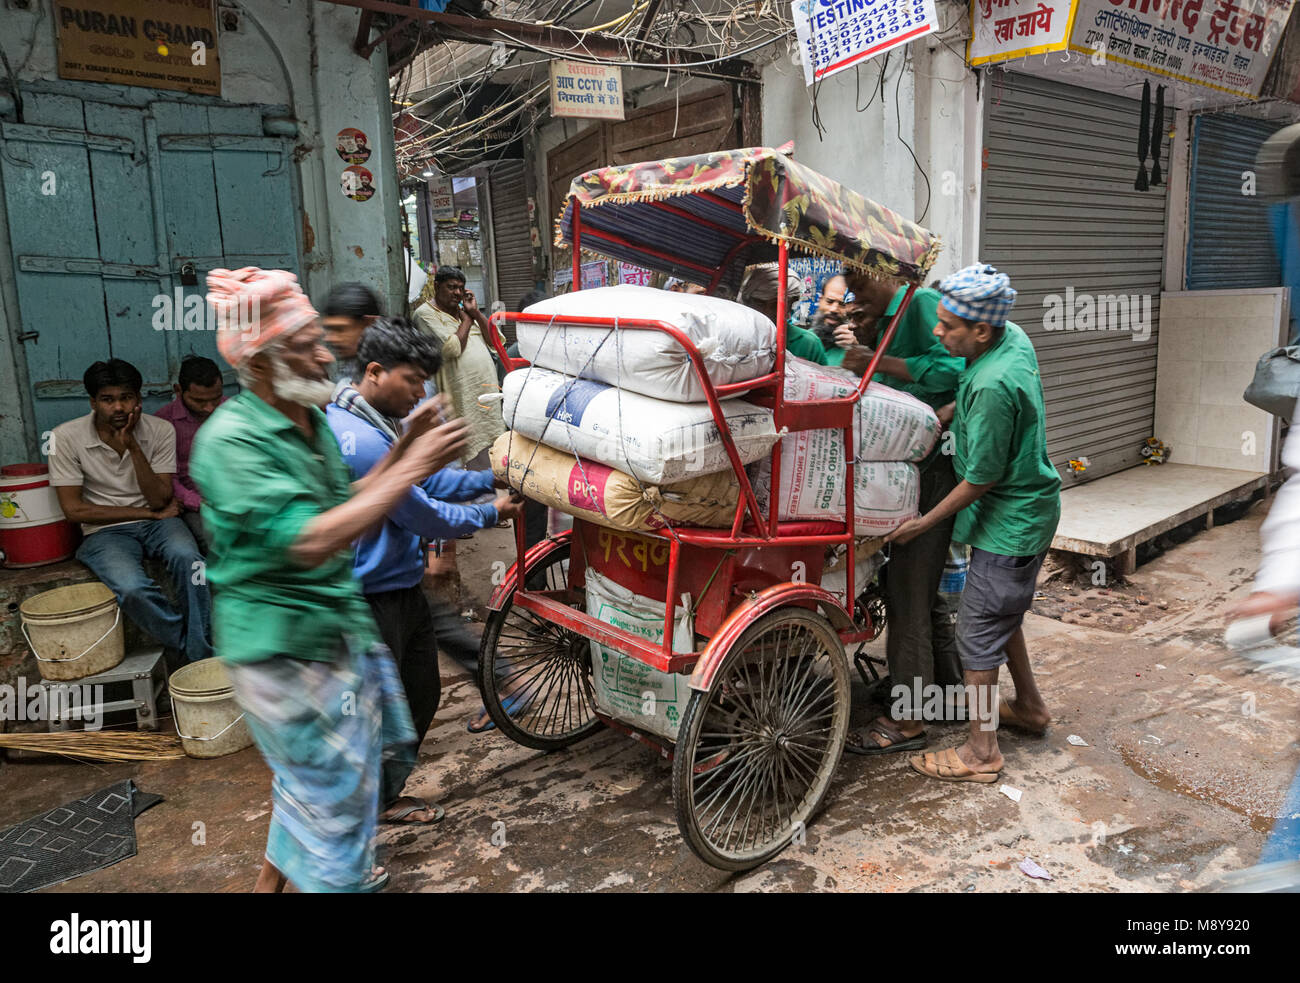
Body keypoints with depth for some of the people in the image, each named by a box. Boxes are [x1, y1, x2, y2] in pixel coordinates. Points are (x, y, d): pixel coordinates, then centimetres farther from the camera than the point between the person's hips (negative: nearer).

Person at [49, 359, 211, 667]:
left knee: (187, 558, -32)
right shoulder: (66, 437, -9)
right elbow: (74, 509, -9)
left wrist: (133, 446, -21)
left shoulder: (160, 430, -6)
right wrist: (148, 513, -9)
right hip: (105, 531, -1)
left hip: (156, 520, 2)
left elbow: (160, 500, -10)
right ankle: (184, 644, -8)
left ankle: (200, 658, -20)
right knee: (132, 587, -33)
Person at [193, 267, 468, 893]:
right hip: (283, 646, -9)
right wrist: (412, 469, -31)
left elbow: (343, 508, 11)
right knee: (332, 792, 3)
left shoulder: (310, 422, 6)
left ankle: (274, 875, 46)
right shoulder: (231, 440, -23)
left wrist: (401, 451, -2)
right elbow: (309, 542, -32)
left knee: (308, 776, 25)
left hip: (338, 625, 10)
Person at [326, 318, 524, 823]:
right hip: (370, 602, -11)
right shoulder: (359, 441, -27)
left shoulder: (382, 422, 7)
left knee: (420, 696, 21)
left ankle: (385, 795, 40)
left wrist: (491, 479, 4)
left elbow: (425, 478, 16)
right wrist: (490, 514, -6)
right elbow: (423, 516, -20)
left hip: (403, 588, 11)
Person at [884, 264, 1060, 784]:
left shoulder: (993, 386, -30)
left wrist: (922, 524, -13)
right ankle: (1029, 706, 42)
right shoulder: (1013, 337, -2)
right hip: (1027, 508, 10)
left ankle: (981, 751, 13)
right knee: (1003, 614, 24)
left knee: (978, 629, 0)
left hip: (1010, 521, -10)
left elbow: (981, 479, -22)